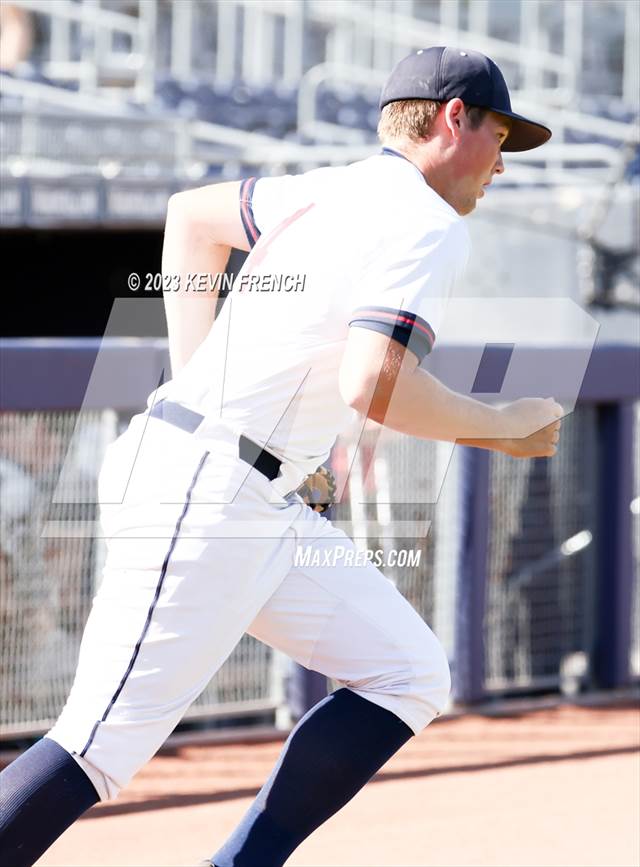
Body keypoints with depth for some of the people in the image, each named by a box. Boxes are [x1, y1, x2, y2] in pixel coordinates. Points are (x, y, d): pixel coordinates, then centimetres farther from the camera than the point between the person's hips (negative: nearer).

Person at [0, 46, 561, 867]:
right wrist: (502, 428, -9)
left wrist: (197, 382, 25)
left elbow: (191, 214, 30)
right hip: (204, 495, -10)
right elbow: (374, 388, -25)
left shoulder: (332, 193, 15)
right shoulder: (429, 227, -11)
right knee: (103, 743, -12)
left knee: (408, 674, 8)